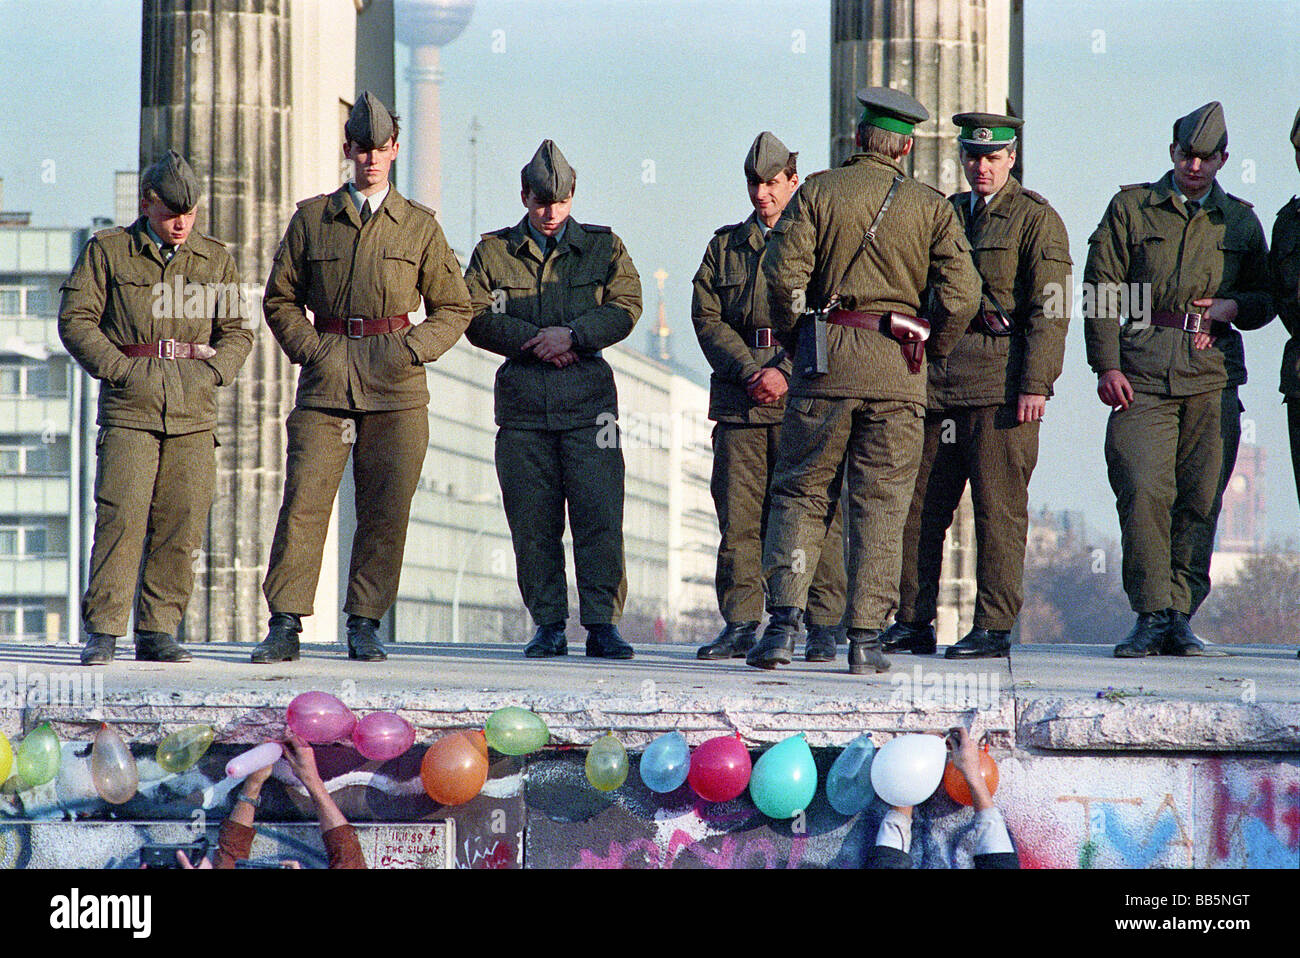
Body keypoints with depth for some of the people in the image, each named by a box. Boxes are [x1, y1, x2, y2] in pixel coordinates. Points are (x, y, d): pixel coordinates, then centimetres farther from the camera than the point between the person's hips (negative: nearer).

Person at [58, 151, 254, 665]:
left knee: (182, 522, -2)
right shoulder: (107, 251, 5)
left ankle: (157, 632, 5)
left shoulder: (215, 259, 13)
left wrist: (211, 371, -4)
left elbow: (237, 330, 14)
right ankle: (102, 632, -10)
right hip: (128, 407, -3)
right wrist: (121, 370, -9)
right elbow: (75, 319, 1)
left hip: (193, 409, 3)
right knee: (121, 516, -12)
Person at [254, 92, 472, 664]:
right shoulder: (311, 219, 10)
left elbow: (454, 308, 13)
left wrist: (413, 350, -2)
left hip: (396, 386, 0)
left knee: (386, 509, -2)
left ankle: (364, 627, 6)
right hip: (327, 380, 0)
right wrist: (310, 350, 0)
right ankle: (285, 627, -6)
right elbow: (280, 298, 15)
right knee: (303, 499, -8)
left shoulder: (420, 226, 9)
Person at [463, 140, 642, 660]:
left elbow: (625, 307, 0)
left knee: (599, 513, -8)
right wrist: (534, 340, -11)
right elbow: (476, 317, 1)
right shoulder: (493, 252, 12)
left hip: (588, 399, -1)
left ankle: (602, 623, -6)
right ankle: (548, 626, 5)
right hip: (522, 401, 1)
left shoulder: (604, 247, 12)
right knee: (532, 519, -1)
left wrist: (572, 335, -14)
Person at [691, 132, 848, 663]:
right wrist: (750, 371, -7)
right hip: (739, 395, 3)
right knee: (738, 514, -1)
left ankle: (823, 627, -2)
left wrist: (786, 372, -13)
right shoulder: (725, 245, 17)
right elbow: (707, 316, 8)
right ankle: (740, 624, 4)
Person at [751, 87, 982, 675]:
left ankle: (784, 621, -5)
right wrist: (930, 351, 12)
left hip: (826, 360, 0)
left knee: (800, 492, 7)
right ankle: (865, 637, 1)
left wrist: (793, 339, 7)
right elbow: (961, 293, -3)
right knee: (880, 504, 4)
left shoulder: (818, 192, 3)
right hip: (897, 366, 0)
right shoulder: (930, 207, 5)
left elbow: (785, 273, -8)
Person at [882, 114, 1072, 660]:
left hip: (1003, 384, -6)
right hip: (938, 383, 6)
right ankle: (913, 623, 12)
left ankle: (994, 627, 0)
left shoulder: (1036, 220, -1)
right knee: (918, 506, 5)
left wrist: (1036, 385, -16)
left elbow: (1050, 309, -8)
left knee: (998, 509, -4)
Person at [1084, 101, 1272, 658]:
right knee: (1143, 494, -13)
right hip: (1143, 376, -2)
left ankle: (1181, 616, 5)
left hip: (1214, 378, 2)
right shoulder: (1130, 209, 10)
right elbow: (1100, 291, 6)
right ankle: (1151, 617, -9)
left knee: (1200, 502, -1)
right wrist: (1107, 366, -5)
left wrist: (1233, 307, -1)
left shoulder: (1240, 221, 16)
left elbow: (1265, 298, 22)